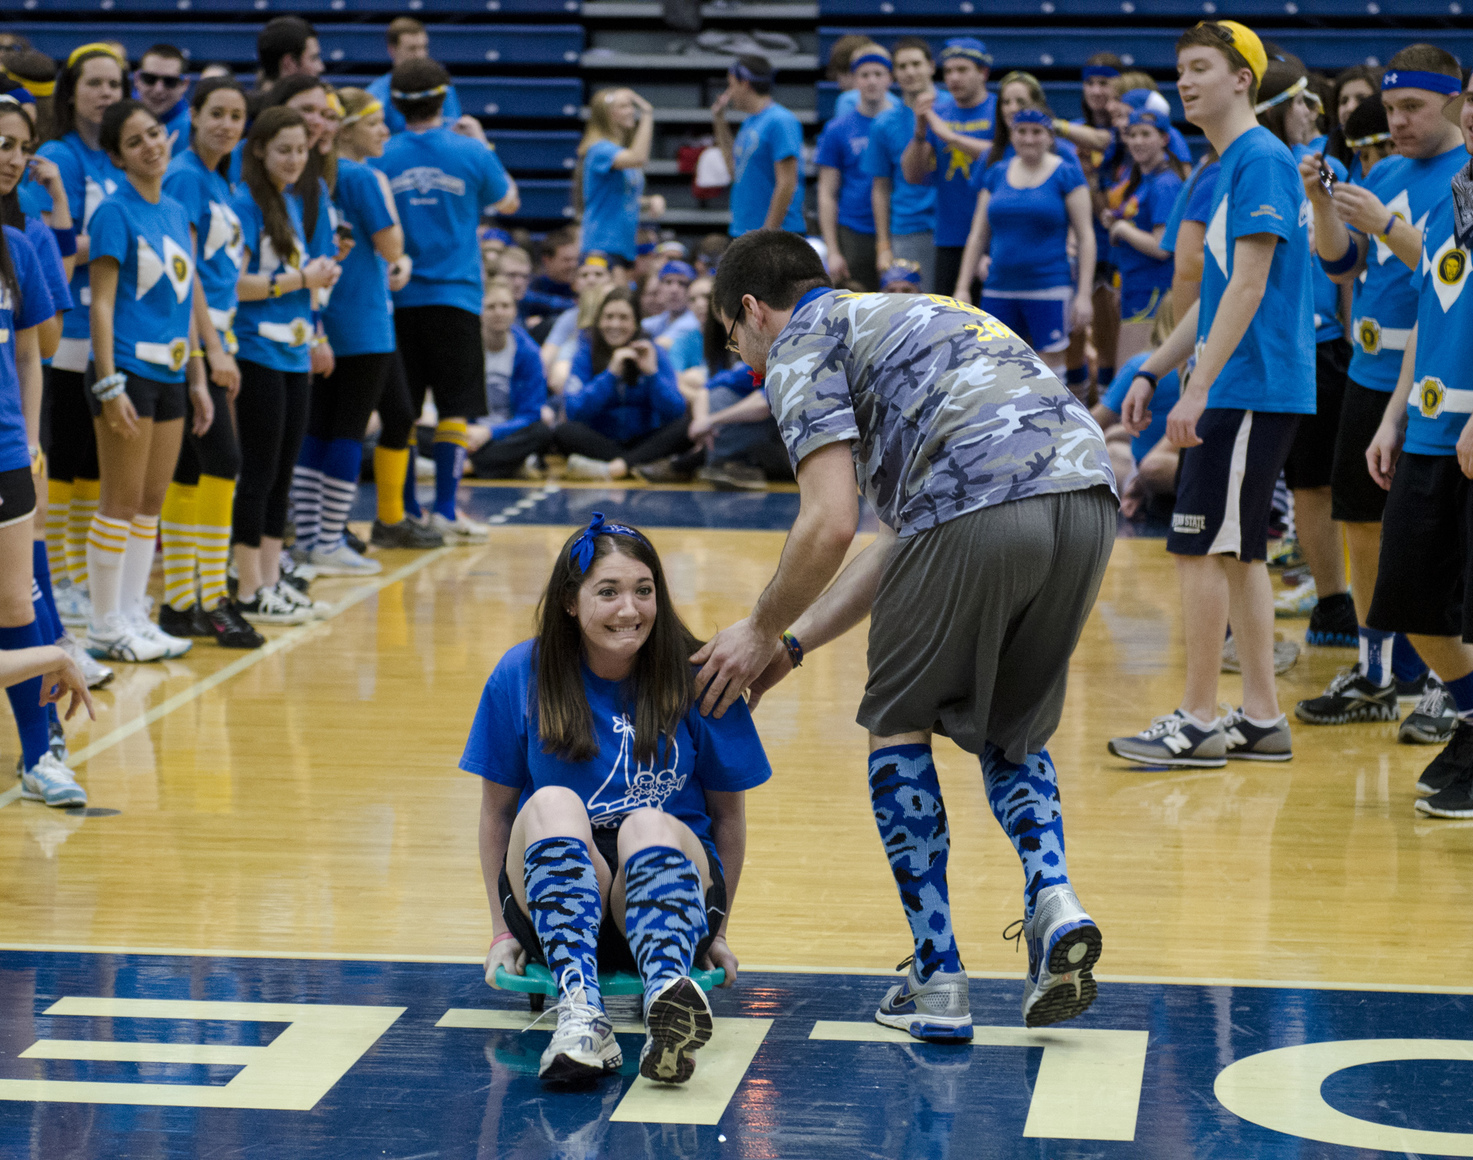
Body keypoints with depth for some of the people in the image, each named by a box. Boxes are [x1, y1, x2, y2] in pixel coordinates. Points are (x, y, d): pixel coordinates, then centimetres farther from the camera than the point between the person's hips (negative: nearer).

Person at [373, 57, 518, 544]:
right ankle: (446, 508, -3)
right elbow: (508, 202, 15)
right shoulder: (470, 153, -3)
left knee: (399, 412, 9)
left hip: (398, 298, 2)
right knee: (455, 407, 3)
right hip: (454, 295, -1)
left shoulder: (382, 157, -3)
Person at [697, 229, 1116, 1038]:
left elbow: (830, 525, -3)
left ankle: (937, 982, 11)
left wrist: (763, 631, 14)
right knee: (1009, 727, 27)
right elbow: (900, 539, 33)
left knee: (898, 726, 14)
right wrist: (795, 645, 34)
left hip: (983, 503, -7)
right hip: (1088, 494, 8)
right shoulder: (899, 318, 36)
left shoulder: (802, 342, 11)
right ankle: (1052, 898, 2)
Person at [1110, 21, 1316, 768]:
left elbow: (1249, 288, -19)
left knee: (1201, 549, -7)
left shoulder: (1261, 160, -13)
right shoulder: (1226, 169, 17)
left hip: (1251, 391, -10)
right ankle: (1260, 719, 16)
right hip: (1241, 391, 10)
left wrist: (1198, 389, -22)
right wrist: (1152, 373, 20)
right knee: (1238, 552, 11)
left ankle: (1197, 720, -1)